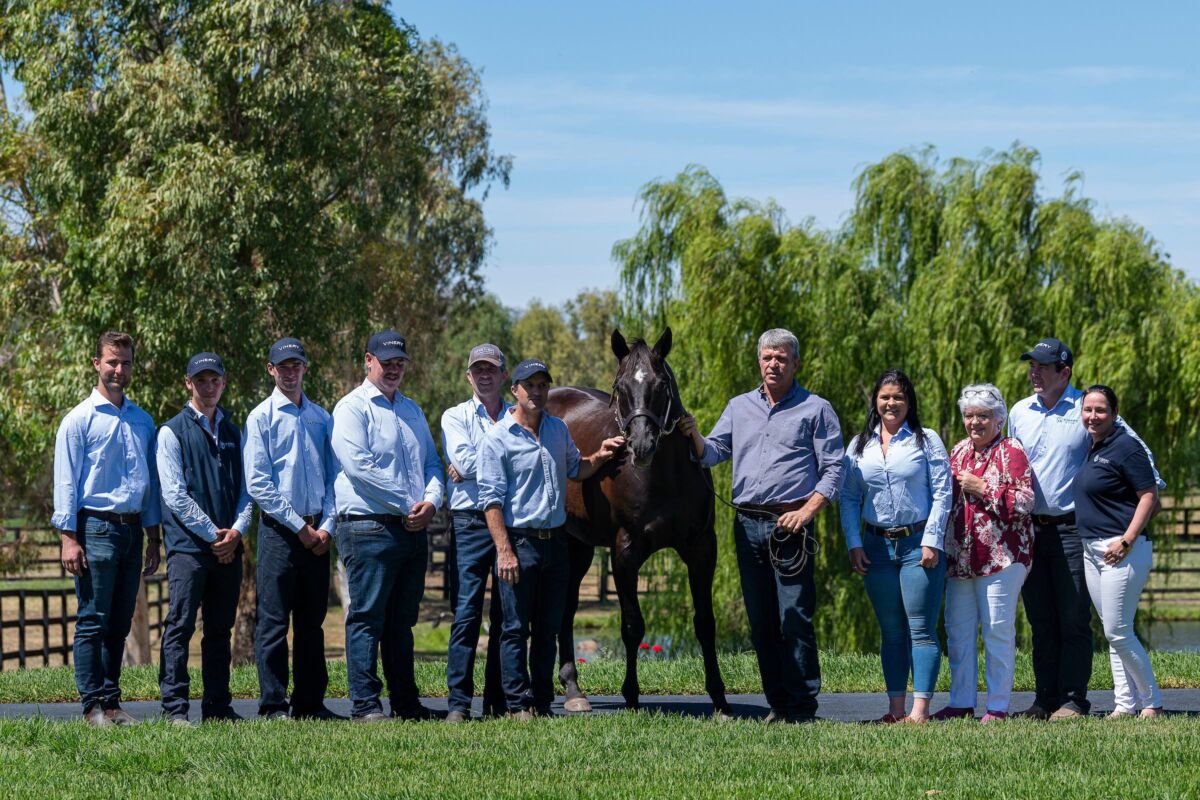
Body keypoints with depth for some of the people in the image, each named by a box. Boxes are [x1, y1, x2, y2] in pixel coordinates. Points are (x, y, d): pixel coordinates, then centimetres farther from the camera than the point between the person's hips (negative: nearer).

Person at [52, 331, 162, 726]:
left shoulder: (142, 421, 15)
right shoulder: (80, 419, -1)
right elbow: (66, 482, -4)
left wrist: (153, 537, 14)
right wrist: (69, 538, -11)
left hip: (132, 530, 6)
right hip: (96, 528, -5)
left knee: (120, 623, 7)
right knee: (93, 622, -5)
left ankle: (112, 701, 12)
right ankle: (94, 705, -4)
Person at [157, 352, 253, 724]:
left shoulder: (233, 433, 17)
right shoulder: (173, 431, 0)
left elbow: (245, 487, 14)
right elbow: (175, 494, -7)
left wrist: (237, 530, -4)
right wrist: (213, 533, -10)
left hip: (229, 547, 5)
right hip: (188, 544, -5)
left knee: (220, 630, 9)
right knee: (180, 627, -8)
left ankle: (218, 705, 14)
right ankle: (175, 708, -9)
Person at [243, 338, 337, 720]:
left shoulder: (322, 418, 13)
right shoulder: (261, 418, 0)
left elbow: (333, 476, 13)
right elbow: (257, 484, -6)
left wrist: (326, 527, -2)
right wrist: (300, 527, -9)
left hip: (317, 535, 4)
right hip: (279, 530, -4)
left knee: (312, 622, 8)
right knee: (274, 621, -5)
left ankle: (310, 702, 13)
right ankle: (273, 706, -4)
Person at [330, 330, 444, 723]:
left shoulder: (412, 410, 20)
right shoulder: (352, 407, -3)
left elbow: (432, 463, 18)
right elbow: (359, 467, -15)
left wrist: (431, 501, -3)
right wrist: (406, 505, -13)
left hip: (413, 529, 7)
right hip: (369, 527, -7)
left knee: (402, 621, 11)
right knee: (366, 618, -6)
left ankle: (406, 702, 16)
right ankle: (365, 705, -6)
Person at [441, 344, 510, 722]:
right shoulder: (455, 417, 8)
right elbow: (463, 460, -9)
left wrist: (474, 465, -8)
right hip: (472, 520, -2)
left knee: (507, 613, 3)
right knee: (467, 610, -9)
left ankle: (499, 699, 9)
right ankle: (458, 702, -9)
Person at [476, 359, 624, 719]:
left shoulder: (559, 430, 10)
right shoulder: (498, 438, -8)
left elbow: (575, 470, 27)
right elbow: (491, 499, -11)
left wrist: (599, 457, 5)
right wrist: (504, 551, -18)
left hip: (555, 540, 6)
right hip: (520, 541, -6)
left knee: (548, 628, 10)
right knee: (515, 628, -1)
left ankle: (542, 702, 17)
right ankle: (518, 705, 1)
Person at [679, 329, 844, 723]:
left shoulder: (815, 409, 2)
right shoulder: (739, 408, 16)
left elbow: (833, 469, -1)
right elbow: (712, 453, 12)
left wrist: (808, 510, -12)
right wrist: (694, 435, -9)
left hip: (789, 524, -5)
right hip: (747, 524, 5)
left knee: (795, 619, -8)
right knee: (760, 621, 7)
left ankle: (802, 708, -5)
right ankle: (778, 704, 14)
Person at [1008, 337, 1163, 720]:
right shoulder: (1019, 412, 12)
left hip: (1071, 530, -5)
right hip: (1029, 529, 5)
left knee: (1073, 621, -4)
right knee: (1041, 622, 7)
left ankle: (1073, 700, -1)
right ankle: (1045, 699, 12)